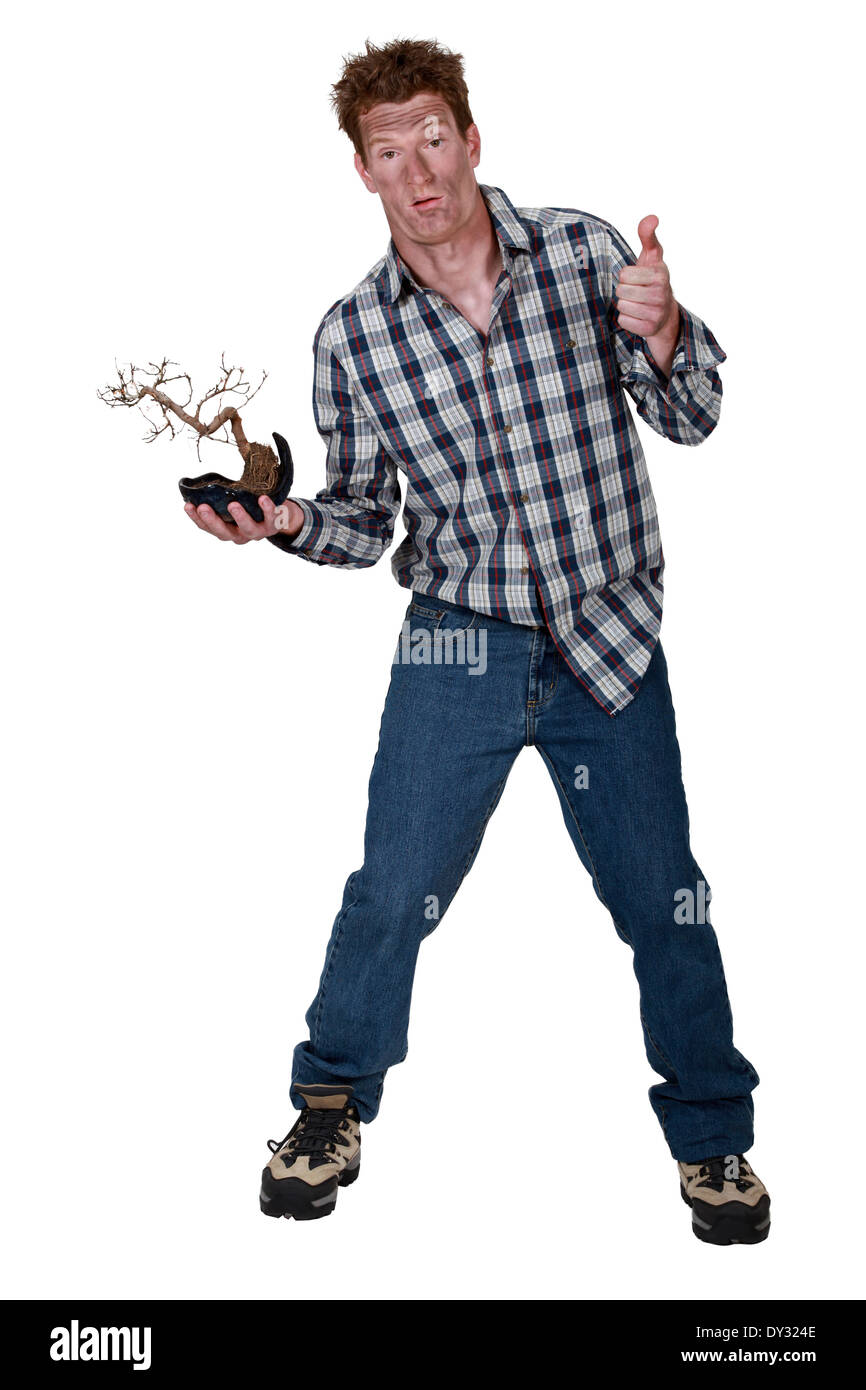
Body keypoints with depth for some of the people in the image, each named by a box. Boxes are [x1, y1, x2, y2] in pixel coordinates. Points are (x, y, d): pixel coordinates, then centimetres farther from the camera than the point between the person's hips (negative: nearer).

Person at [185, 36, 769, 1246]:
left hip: (611, 640, 0)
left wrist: (663, 336, -19)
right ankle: (333, 1101, 29)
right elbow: (367, 519, 5)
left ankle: (714, 1136, 29)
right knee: (393, 890, 2)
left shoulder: (582, 252, -4)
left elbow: (692, 421, 1)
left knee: (664, 901, 7)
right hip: (459, 645, 0)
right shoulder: (352, 337, -2)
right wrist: (289, 522, -15)